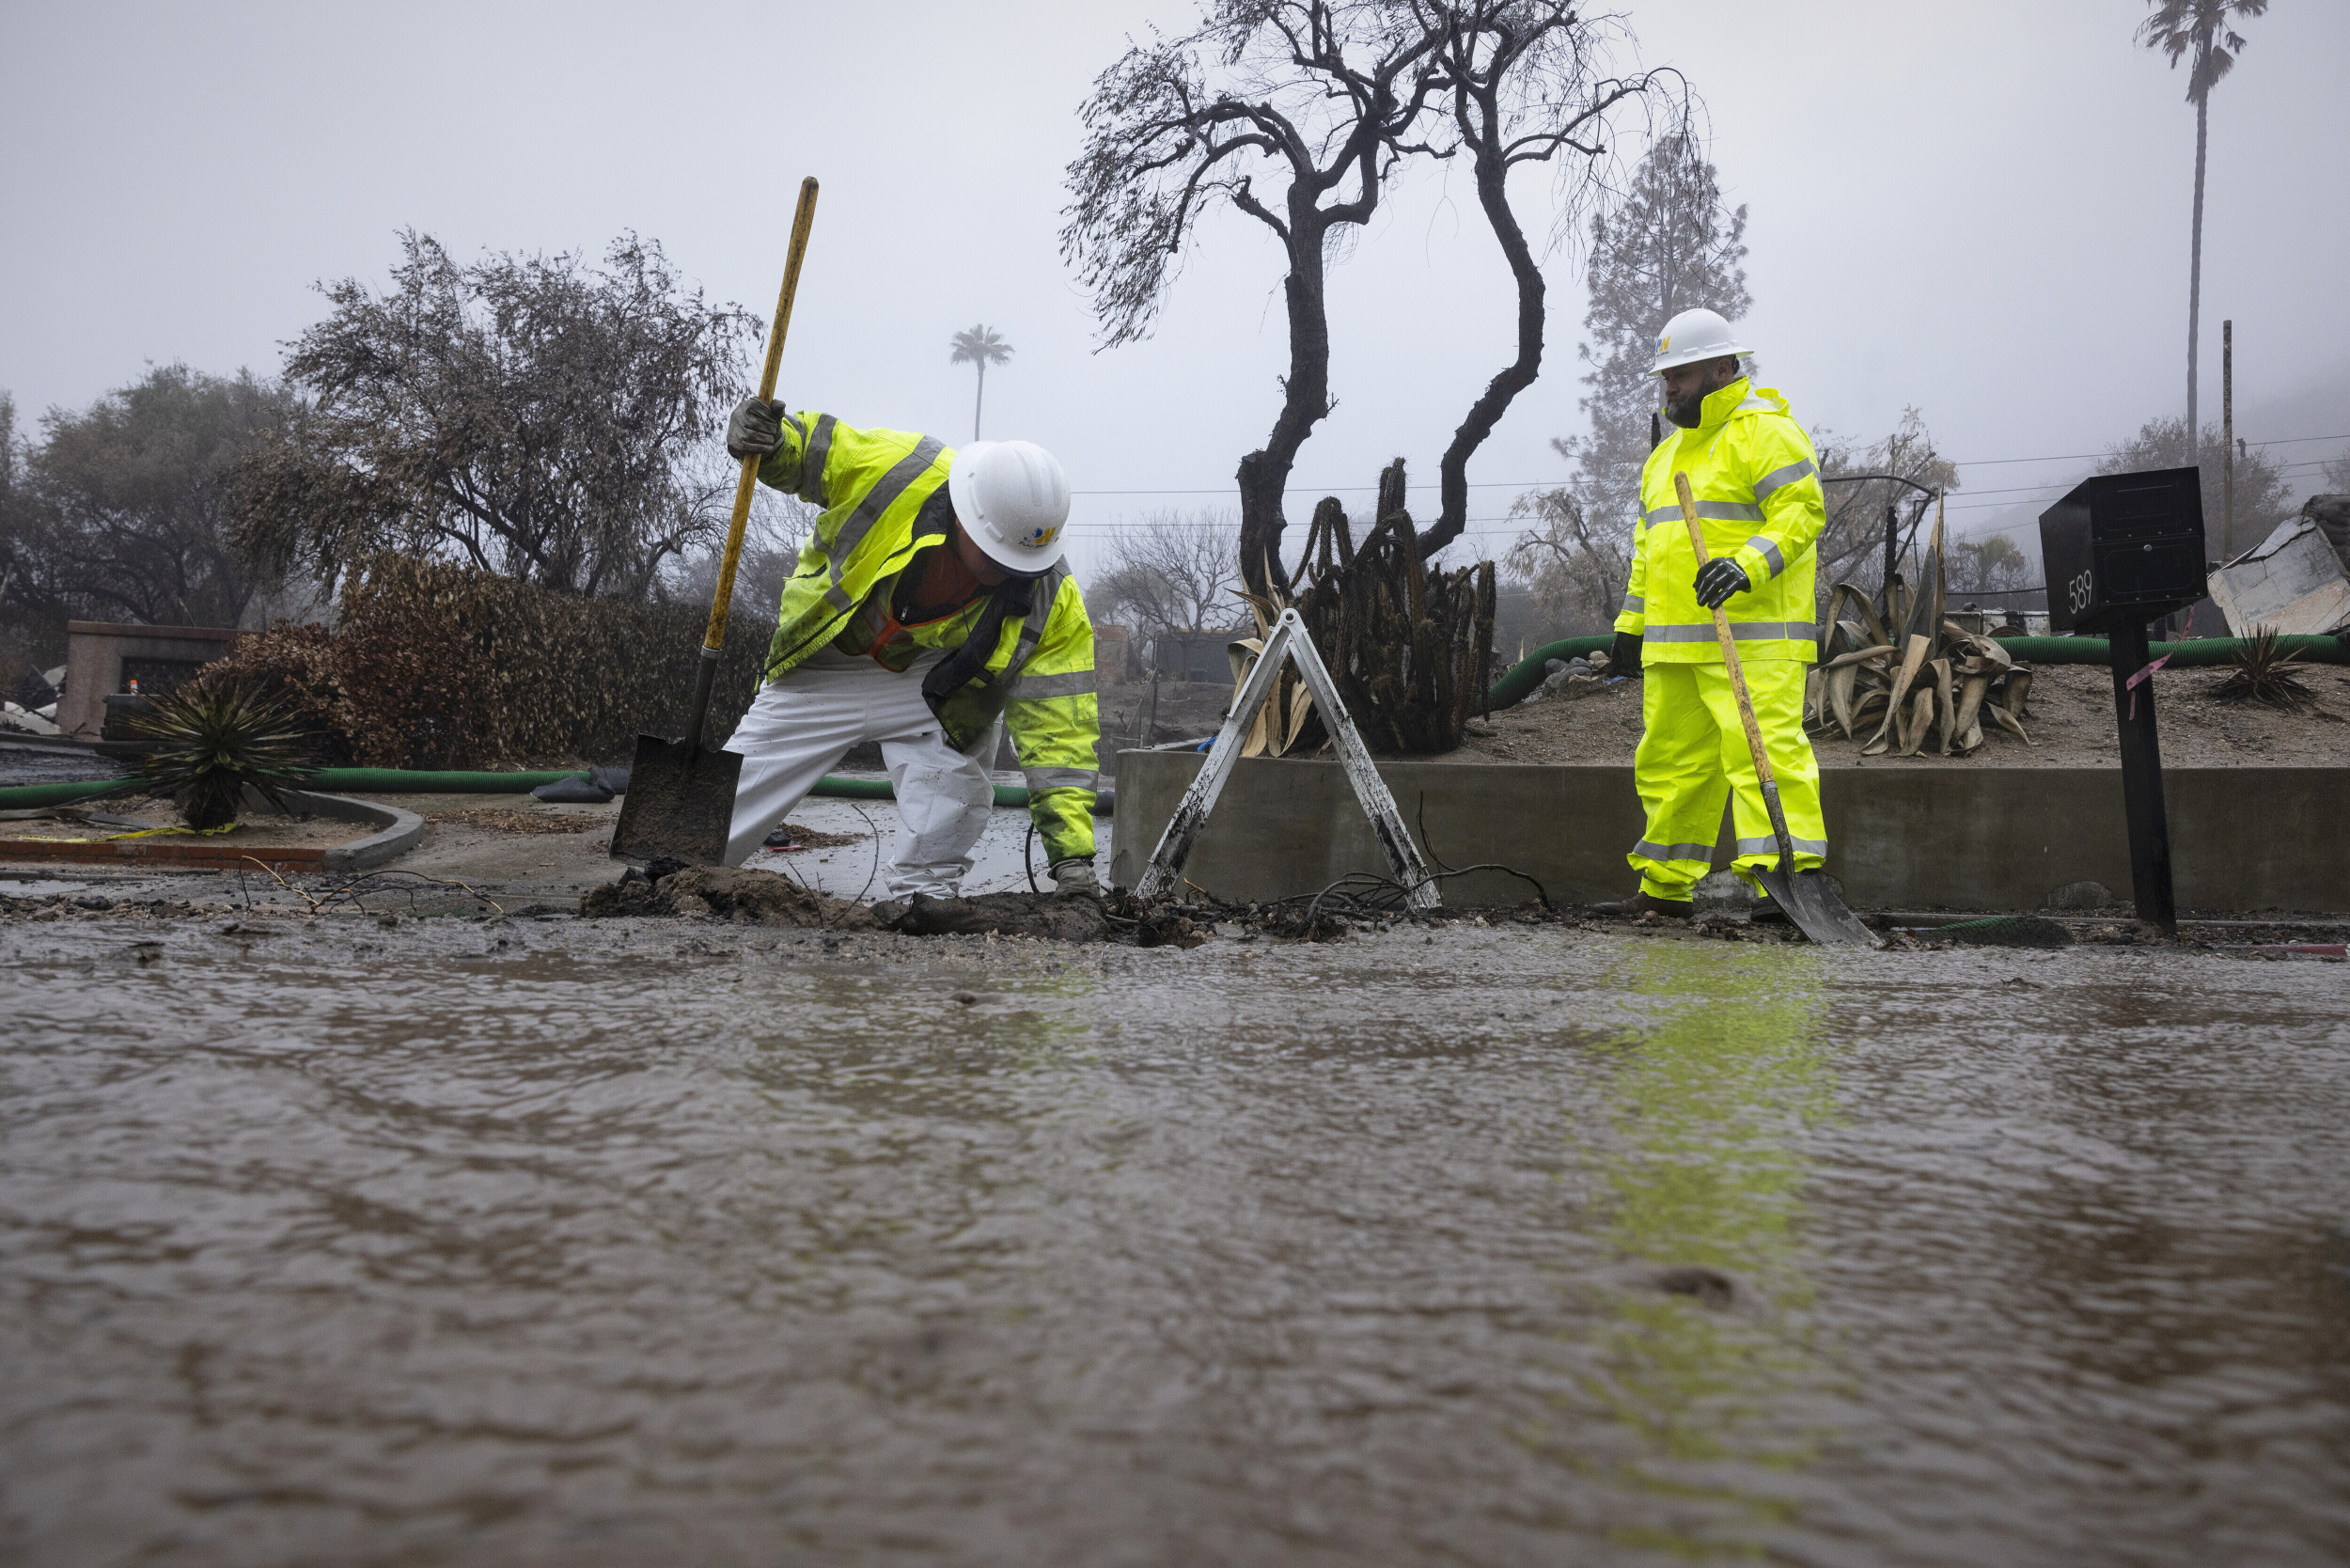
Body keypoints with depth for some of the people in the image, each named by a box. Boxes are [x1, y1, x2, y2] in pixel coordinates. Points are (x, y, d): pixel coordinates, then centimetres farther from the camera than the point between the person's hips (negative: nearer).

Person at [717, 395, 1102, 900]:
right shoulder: (899, 469, -28)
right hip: (826, 665, 0)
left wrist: (1072, 855, -31)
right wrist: (766, 437, -37)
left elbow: (1058, 729, -25)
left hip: (934, 679, 0)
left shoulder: (1052, 604, -25)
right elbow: (805, 447, -11)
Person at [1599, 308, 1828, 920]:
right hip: (1676, 641, 9)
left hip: (1752, 636, -9)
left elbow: (1803, 509, -14)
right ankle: (1664, 888, 18)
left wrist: (1748, 566, -29)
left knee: (1763, 747, -15)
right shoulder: (1669, 452, 24)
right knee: (1671, 759, 10)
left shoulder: (1764, 429, -3)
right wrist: (1631, 624, 24)